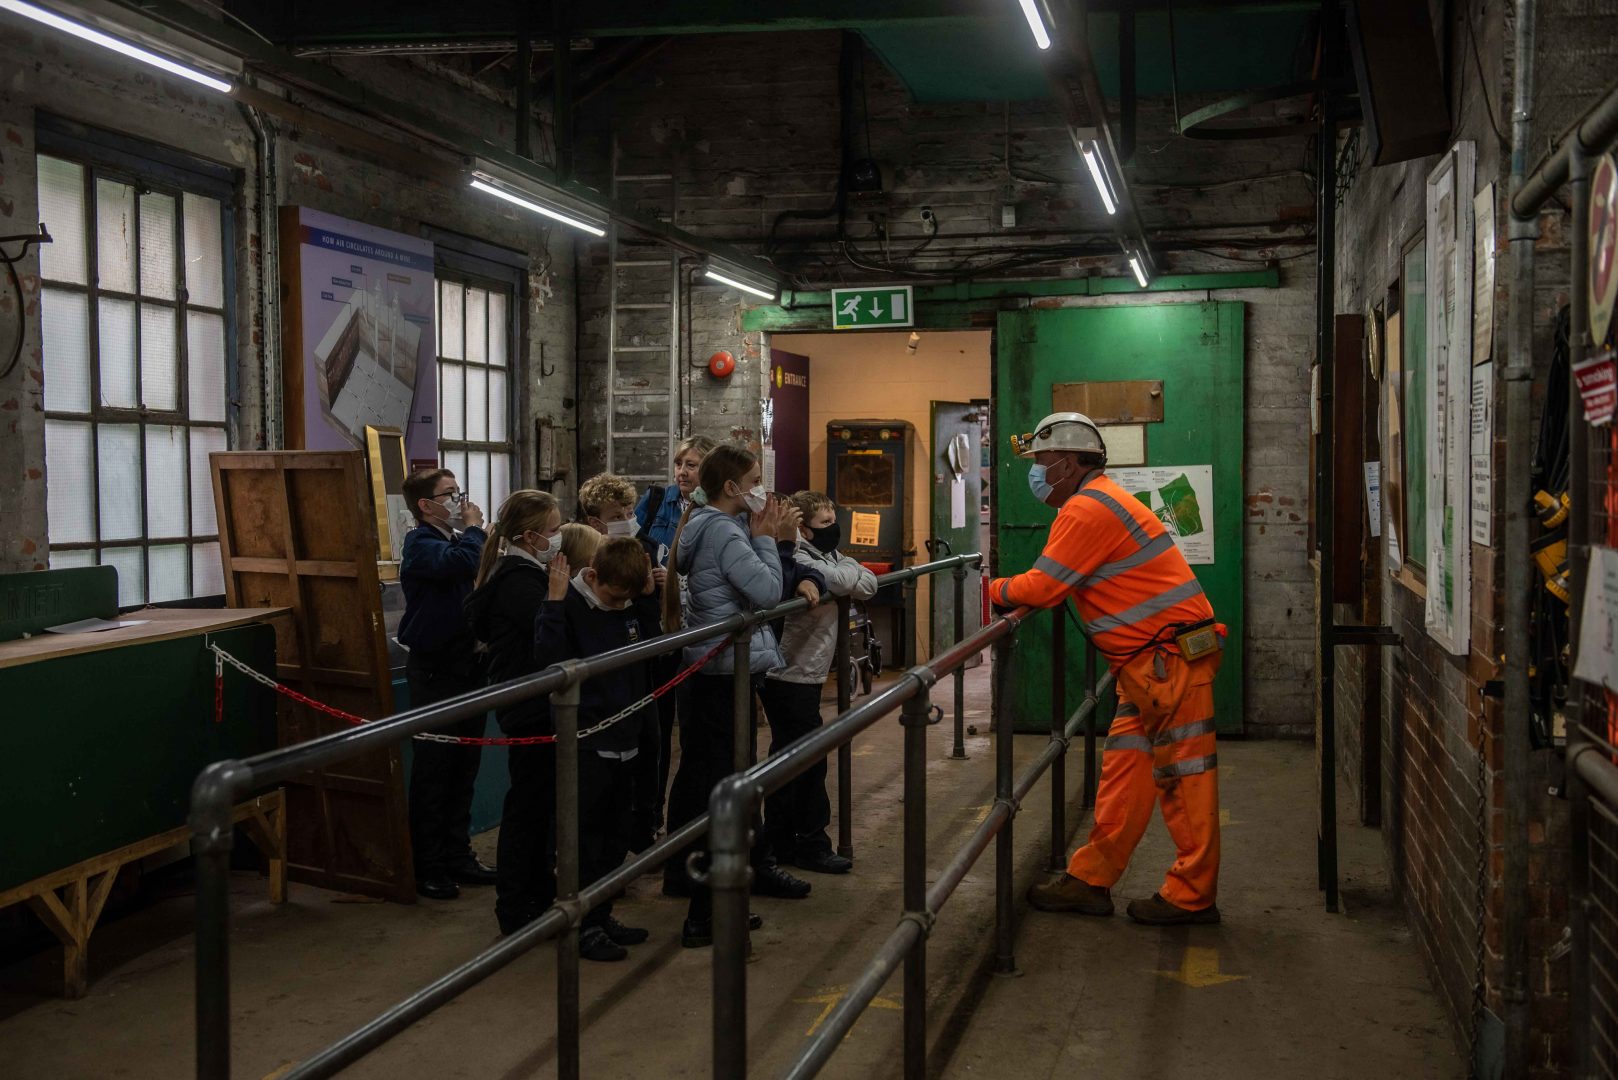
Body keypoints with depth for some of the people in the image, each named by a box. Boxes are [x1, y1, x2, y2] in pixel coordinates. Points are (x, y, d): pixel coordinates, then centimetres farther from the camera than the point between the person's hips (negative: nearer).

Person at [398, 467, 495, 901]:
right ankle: (427, 867, 7)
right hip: (434, 669, -8)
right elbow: (460, 562, -30)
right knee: (432, 771, -2)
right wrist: (473, 528, -14)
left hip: (466, 665, 8)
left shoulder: (459, 540, 13)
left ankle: (457, 856, 24)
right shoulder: (420, 543, -11)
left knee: (464, 768, 14)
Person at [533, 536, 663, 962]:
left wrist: (648, 597, 5)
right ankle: (584, 926, 9)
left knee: (616, 835, 15)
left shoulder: (630, 605, 6)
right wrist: (554, 602, -29)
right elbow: (549, 652, -25)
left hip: (624, 740, 7)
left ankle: (602, 915, 26)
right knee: (587, 837, 0)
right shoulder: (570, 605, -13)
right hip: (587, 744, -7)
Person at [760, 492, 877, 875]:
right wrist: (846, 570, -2)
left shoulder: (828, 557, 14)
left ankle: (779, 843, 23)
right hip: (791, 679, -10)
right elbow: (849, 583, -22)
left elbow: (868, 584, 4)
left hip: (803, 676, 10)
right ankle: (811, 846, 4)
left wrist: (842, 572, -11)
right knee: (810, 761, -4)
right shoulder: (799, 562, -17)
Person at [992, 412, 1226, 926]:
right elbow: (1055, 583, 20)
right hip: (1147, 660, 11)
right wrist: (1014, 590, 4)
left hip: (1173, 655, -11)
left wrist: (994, 590, 1)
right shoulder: (1090, 503, 19)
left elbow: (1042, 587, -16)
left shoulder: (1088, 509, -15)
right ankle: (1091, 880, 15)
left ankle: (1192, 894, 5)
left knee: (1183, 775, -2)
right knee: (1124, 769, 11)